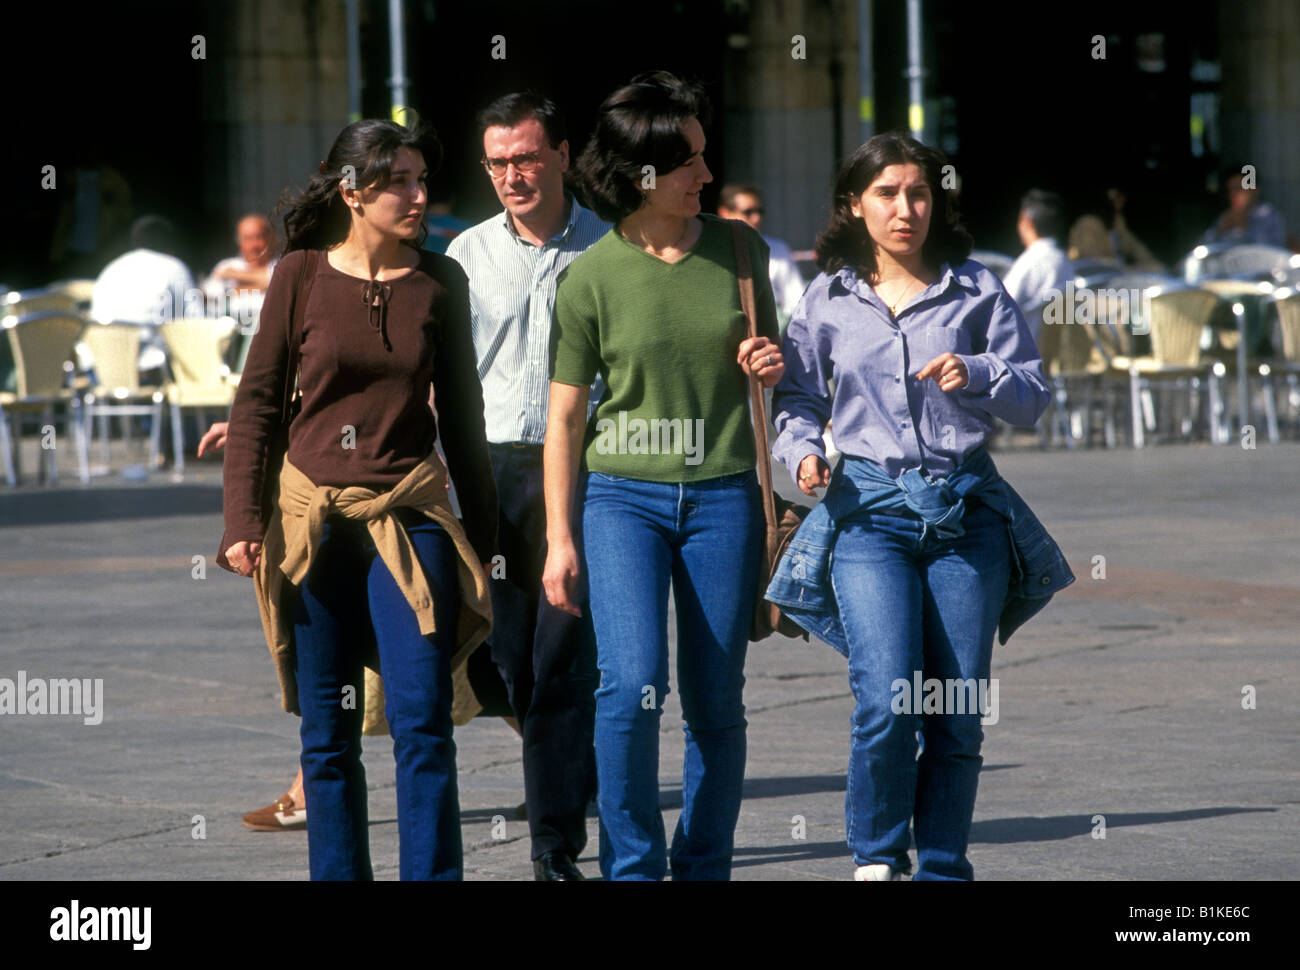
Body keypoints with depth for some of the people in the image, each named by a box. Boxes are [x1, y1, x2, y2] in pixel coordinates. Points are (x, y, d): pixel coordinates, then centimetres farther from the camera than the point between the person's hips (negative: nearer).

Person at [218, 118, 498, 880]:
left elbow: (461, 412, 11)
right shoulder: (303, 274, 0)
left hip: (411, 516, 0)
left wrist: (484, 532, 12)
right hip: (313, 517, 0)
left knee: (423, 722, -10)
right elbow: (257, 401, 4)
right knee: (327, 731, 5)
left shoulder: (440, 282, 5)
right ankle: (338, 873, 14)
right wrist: (243, 519, -4)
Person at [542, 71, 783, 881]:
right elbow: (565, 415, 1)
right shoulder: (593, 276, -4)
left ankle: (705, 867, 18)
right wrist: (559, 536, -1)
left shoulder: (740, 251, 4)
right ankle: (632, 866, -3)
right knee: (632, 684, -16)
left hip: (723, 495, 3)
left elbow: (770, 361, 20)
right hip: (623, 495, -3)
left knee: (717, 704, 5)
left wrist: (770, 365, -5)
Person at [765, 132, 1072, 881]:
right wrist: (803, 452, -7)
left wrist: (978, 375, -13)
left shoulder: (977, 291, 7)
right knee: (886, 702, -16)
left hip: (966, 509, 1)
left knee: (958, 714, 0)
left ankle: (943, 869, 13)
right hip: (868, 509, -1)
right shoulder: (828, 300, 8)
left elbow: (1035, 394, 6)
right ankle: (877, 859, 4)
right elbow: (798, 398, 13)